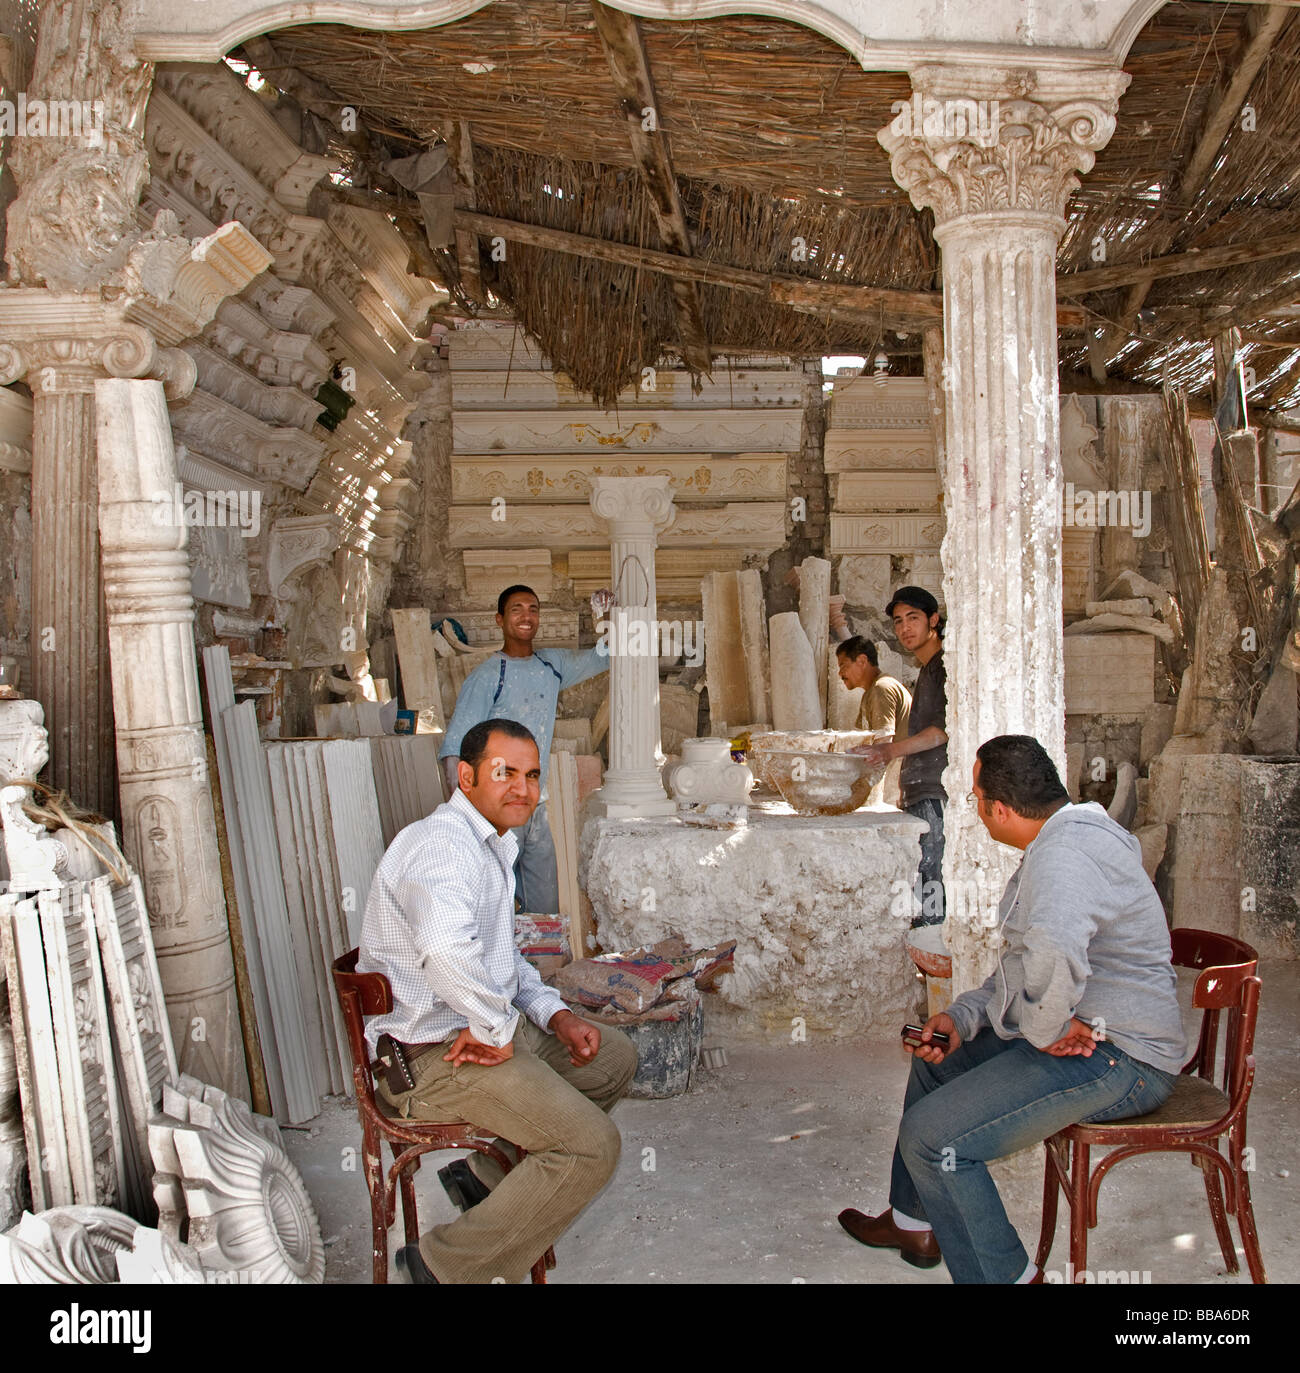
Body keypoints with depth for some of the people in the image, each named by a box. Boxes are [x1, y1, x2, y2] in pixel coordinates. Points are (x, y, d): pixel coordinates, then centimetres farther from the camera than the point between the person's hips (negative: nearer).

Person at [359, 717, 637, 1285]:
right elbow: (446, 946, -40)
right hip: (434, 1054, -11)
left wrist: (554, 1015, 8)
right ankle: (446, 1265, -6)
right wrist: (497, 1029, -26)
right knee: (591, 1144, -17)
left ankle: (487, 1175, 18)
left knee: (614, 1057, 18)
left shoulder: (492, 845, 16)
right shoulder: (445, 842, -20)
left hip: (486, 1027, 11)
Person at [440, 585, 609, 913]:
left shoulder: (552, 666, 9)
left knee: (547, 910, 11)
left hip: (536, 809, 6)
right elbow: (454, 751, -12)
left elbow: (601, 658, 25)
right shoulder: (487, 675, -10)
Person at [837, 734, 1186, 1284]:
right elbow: (1020, 967, 20)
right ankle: (913, 1221, 38)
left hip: (1117, 1061, -11)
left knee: (931, 1135, -17)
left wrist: (1045, 1030, -27)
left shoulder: (1064, 850, -24)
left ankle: (1002, 1275, -1)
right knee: (935, 1061, 25)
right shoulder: (1059, 843, 12)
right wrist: (960, 1017, 7)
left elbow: (1052, 952, -46)